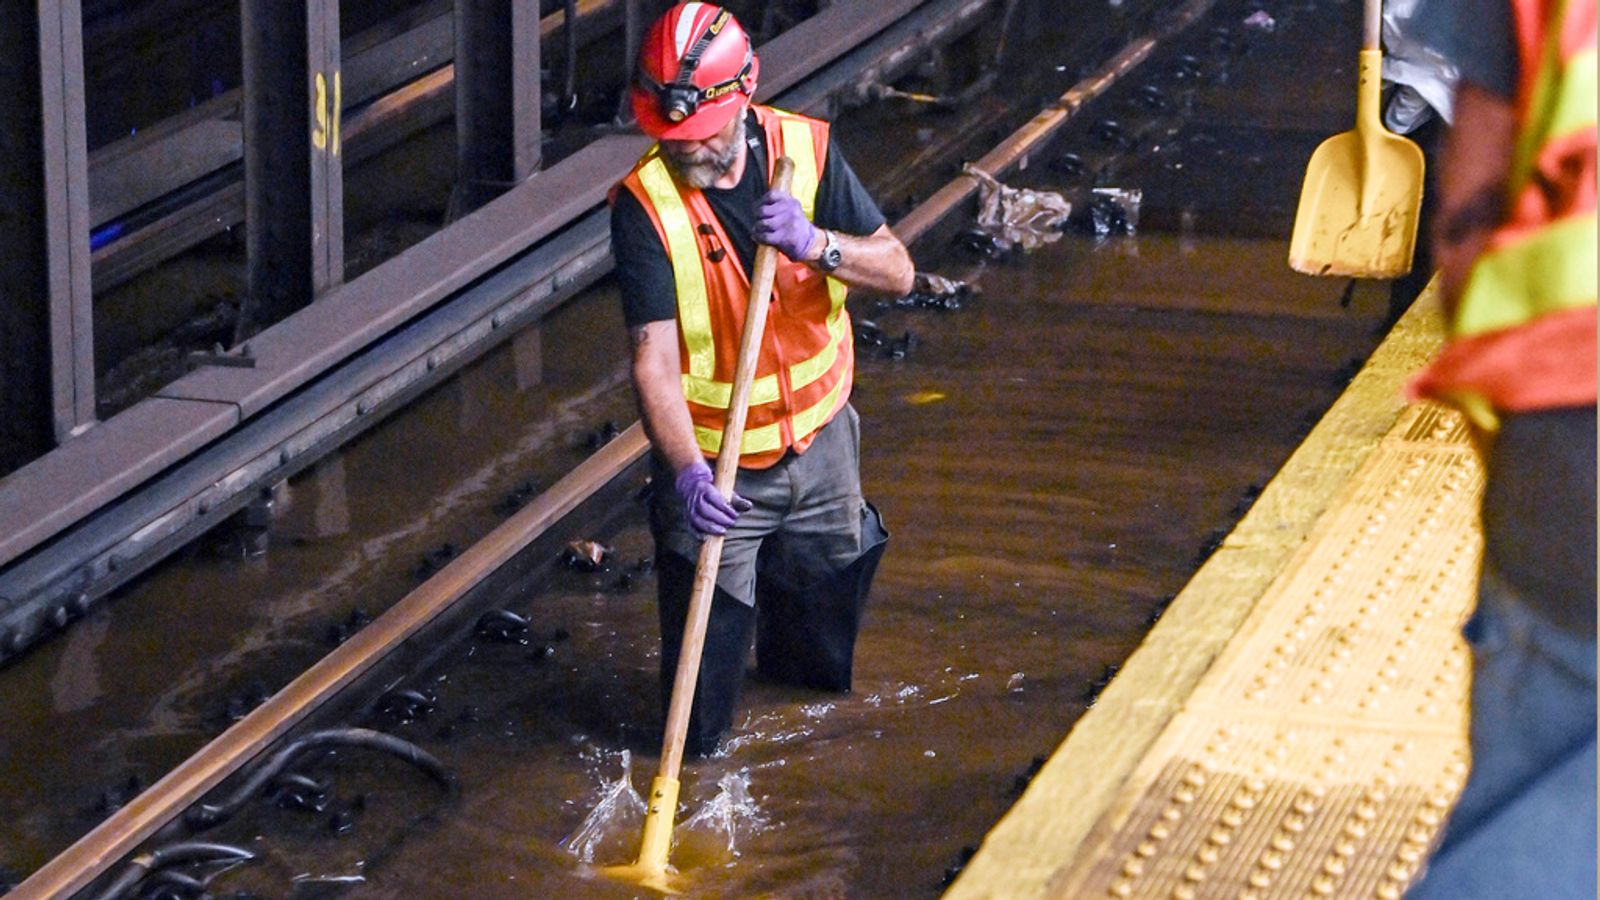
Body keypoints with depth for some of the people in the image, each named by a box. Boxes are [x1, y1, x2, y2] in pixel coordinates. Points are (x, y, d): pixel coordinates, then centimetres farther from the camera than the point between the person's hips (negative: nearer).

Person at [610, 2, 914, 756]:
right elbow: (654, 360, -27)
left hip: (817, 435, 4)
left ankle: (789, 665, 57)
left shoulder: (806, 150, -9)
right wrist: (686, 469, -41)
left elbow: (897, 271, -7)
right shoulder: (645, 203, -21)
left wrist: (818, 245, -27)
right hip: (713, 461, -4)